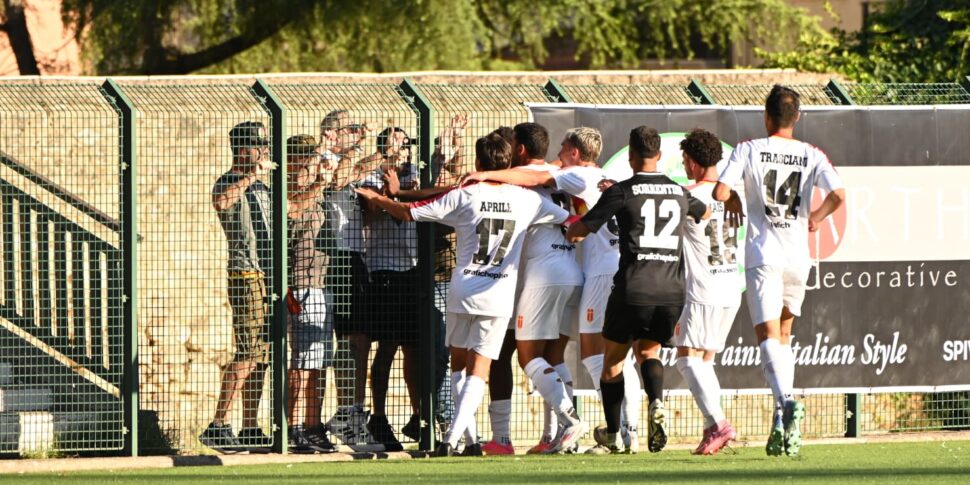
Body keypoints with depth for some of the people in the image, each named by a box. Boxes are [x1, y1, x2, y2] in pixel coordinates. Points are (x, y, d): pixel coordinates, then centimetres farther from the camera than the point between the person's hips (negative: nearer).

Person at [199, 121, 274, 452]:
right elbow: (221, 202, -33)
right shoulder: (229, 183, -8)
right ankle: (218, 427, -20)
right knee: (249, 352, -16)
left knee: (260, 355, 9)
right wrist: (251, 176, -29)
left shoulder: (260, 188, 21)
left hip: (266, 276, 9)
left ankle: (250, 428, 13)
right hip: (245, 276, -9)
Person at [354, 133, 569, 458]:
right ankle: (453, 437, -15)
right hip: (500, 296, 0)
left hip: (463, 292, 0)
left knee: (458, 364, 18)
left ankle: (467, 438, 12)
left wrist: (375, 198, 21)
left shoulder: (464, 196, -2)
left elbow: (408, 213, 3)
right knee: (478, 371, 0)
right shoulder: (527, 200, 0)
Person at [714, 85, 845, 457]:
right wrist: (817, 216, 11)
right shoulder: (812, 156, 3)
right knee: (784, 336, 17)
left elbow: (720, 191, -12)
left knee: (769, 336, -9)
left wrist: (733, 201, 12)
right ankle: (783, 427, 12)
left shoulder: (749, 150, -3)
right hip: (798, 257, 3)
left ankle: (786, 400, -36)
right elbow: (838, 194, -9)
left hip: (763, 255, -3)